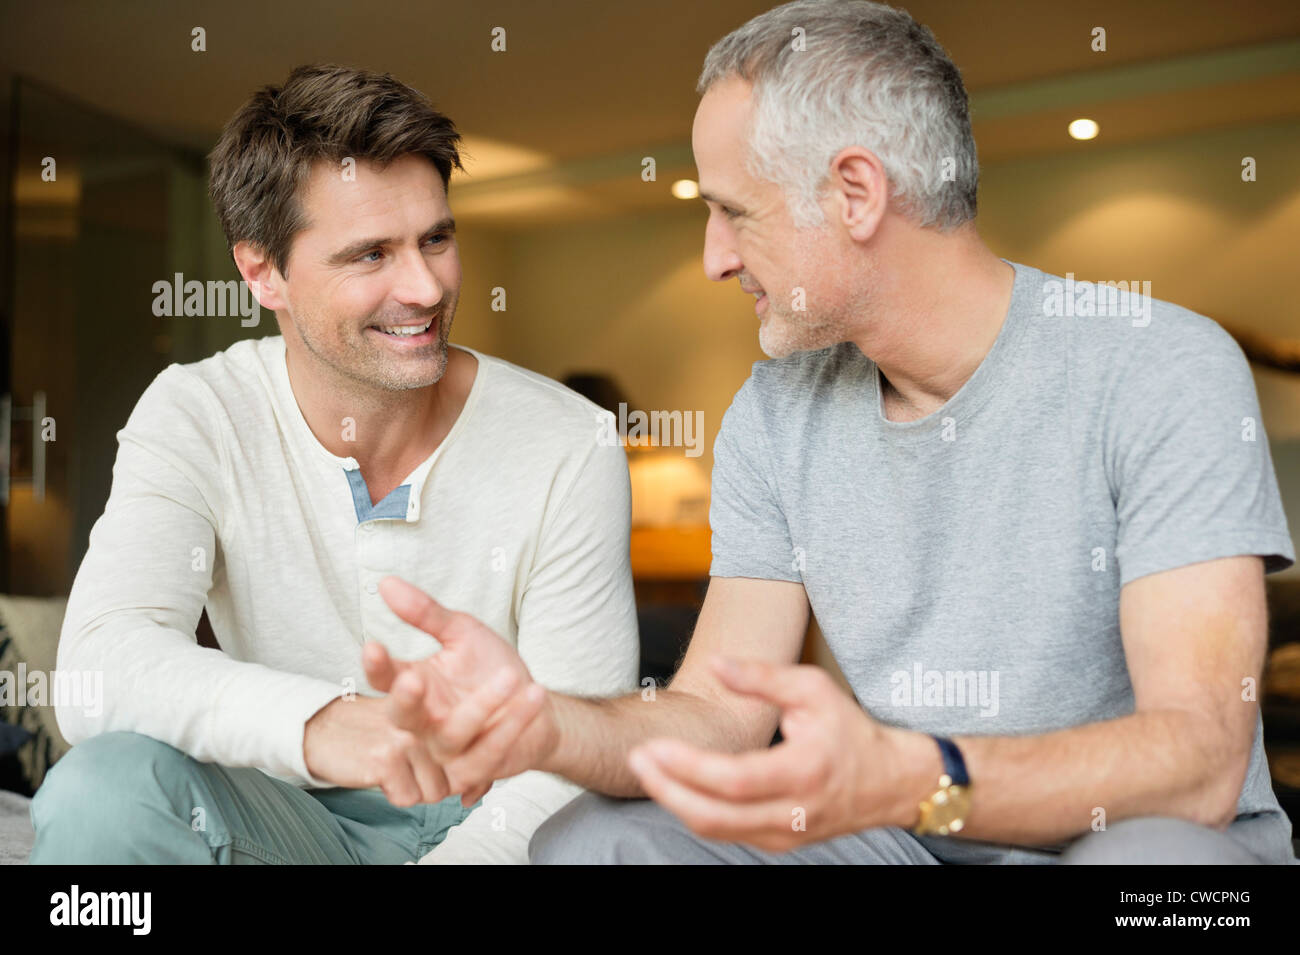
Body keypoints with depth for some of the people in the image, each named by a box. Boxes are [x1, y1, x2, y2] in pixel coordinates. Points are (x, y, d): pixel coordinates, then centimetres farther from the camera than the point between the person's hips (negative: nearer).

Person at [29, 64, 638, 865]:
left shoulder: (570, 452, -13)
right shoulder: (194, 418, -10)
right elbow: (96, 673, -25)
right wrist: (317, 724, -44)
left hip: (488, 825, 0)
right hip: (287, 819, 1)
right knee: (106, 788, -28)